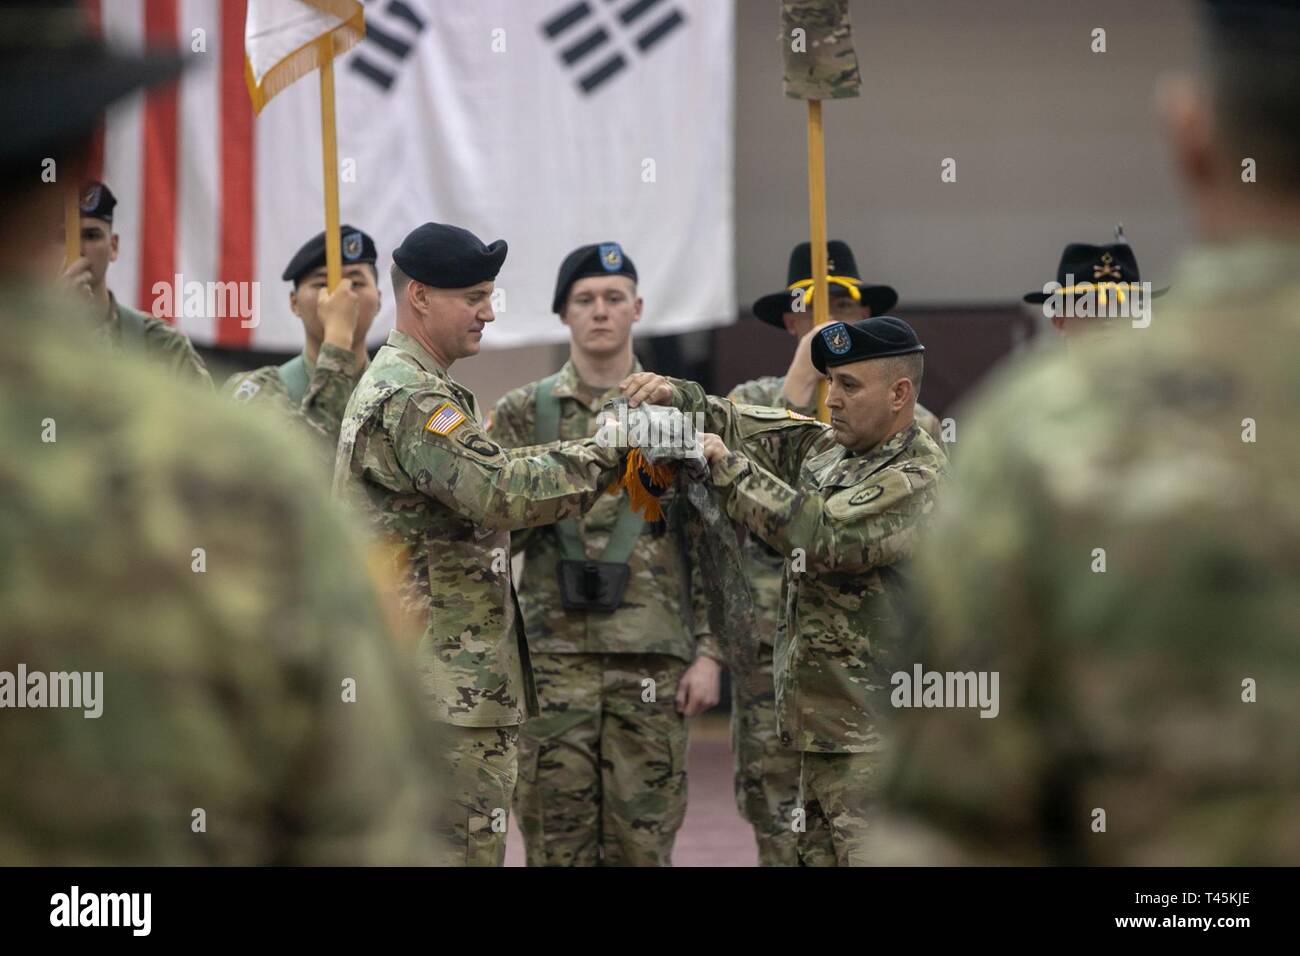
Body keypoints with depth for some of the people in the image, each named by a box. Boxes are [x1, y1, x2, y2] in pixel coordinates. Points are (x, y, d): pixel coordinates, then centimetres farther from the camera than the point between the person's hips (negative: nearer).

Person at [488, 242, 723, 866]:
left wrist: (709, 652, -2)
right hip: (554, 658, 0)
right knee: (558, 842, 1)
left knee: (643, 840, 2)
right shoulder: (522, 413, 7)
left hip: (653, 661, 0)